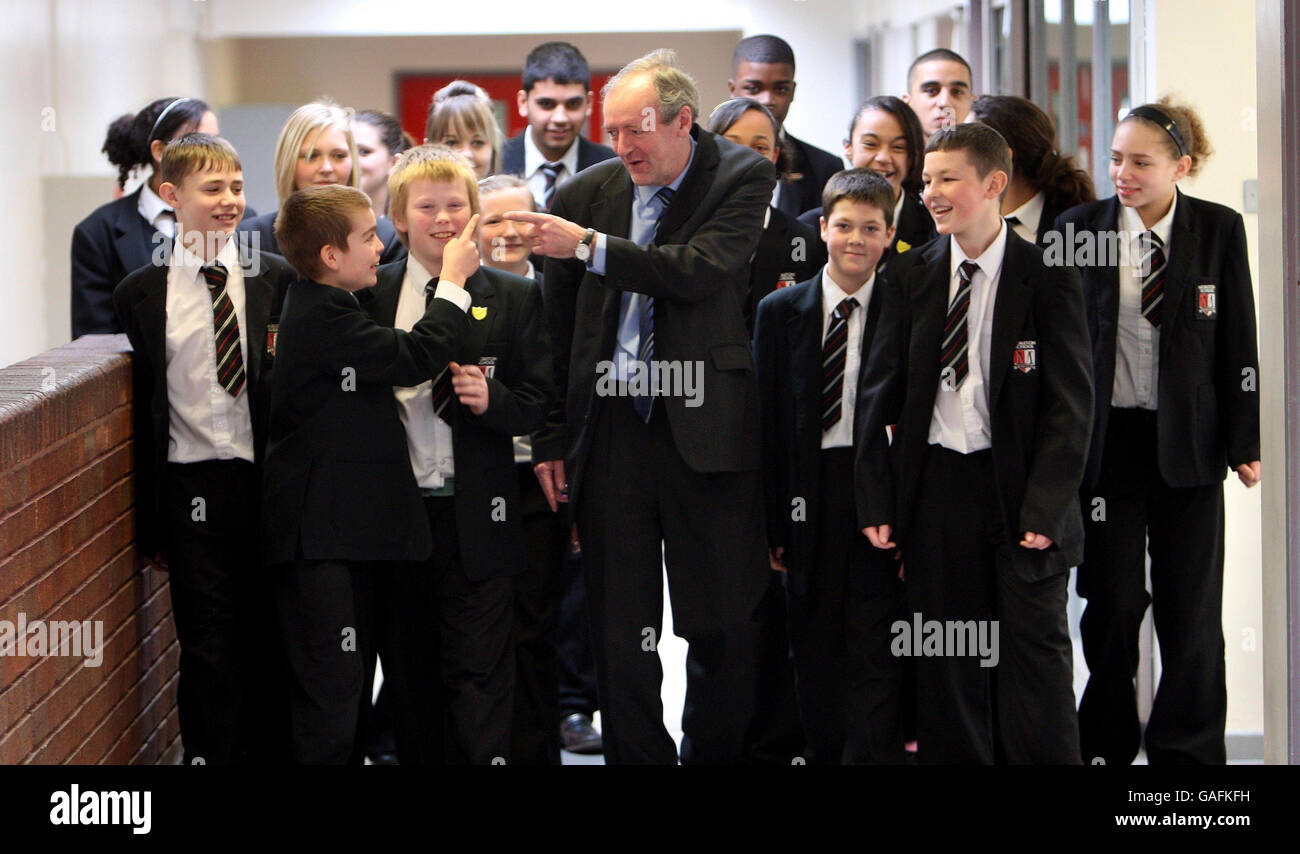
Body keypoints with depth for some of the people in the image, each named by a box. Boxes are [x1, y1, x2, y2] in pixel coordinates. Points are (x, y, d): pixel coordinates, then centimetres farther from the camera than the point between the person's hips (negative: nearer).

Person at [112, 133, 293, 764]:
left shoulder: (277, 280, 3)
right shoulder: (141, 293, 1)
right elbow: (141, 407, 4)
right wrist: (147, 519, 3)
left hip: (266, 478, 1)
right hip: (191, 484, -1)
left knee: (269, 640, 9)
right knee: (207, 647, 0)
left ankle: (271, 750, 21)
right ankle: (215, 755, 8)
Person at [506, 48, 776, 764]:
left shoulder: (742, 180, -1)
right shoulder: (584, 195, 7)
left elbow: (702, 271, -18)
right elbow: (557, 330, 12)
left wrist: (589, 246, -19)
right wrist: (551, 439, 9)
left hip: (705, 429, -2)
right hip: (610, 431, 3)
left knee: (722, 625, 3)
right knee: (619, 634, 3)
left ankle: (711, 753, 18)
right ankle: (637, 758, 12)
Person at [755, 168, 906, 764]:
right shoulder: (782, 312, 7)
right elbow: (766, 423, 6)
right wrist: (772, 521, 2)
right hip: (810, 501, 3)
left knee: (874, 648, -6)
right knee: (815, 649, 9)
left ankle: (872, 754, -5)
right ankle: (822, 753, 19)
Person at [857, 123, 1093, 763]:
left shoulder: (1047, 278, -4)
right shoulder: (912, 276, 6)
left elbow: (1071, 403, -6)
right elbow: (880, 392, 8)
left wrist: (1045, 507, -13)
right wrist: (876, 500, 1)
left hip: (1019, 490, -3)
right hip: (935, 488, 3)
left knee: (1033, 657, 0)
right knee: (946, 667, 5)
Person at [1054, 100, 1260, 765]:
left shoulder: (1219, 230, -1)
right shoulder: (1079, 229, -1)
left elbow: (1238, 342, 1)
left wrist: (1244, 441, -1)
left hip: (1187, 439, 0)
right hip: (1105, 435, 0)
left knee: (1191, 605, 5)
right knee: (1112, 602, 3)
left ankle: (1187, 750, 15)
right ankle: (1107, 745, 16)